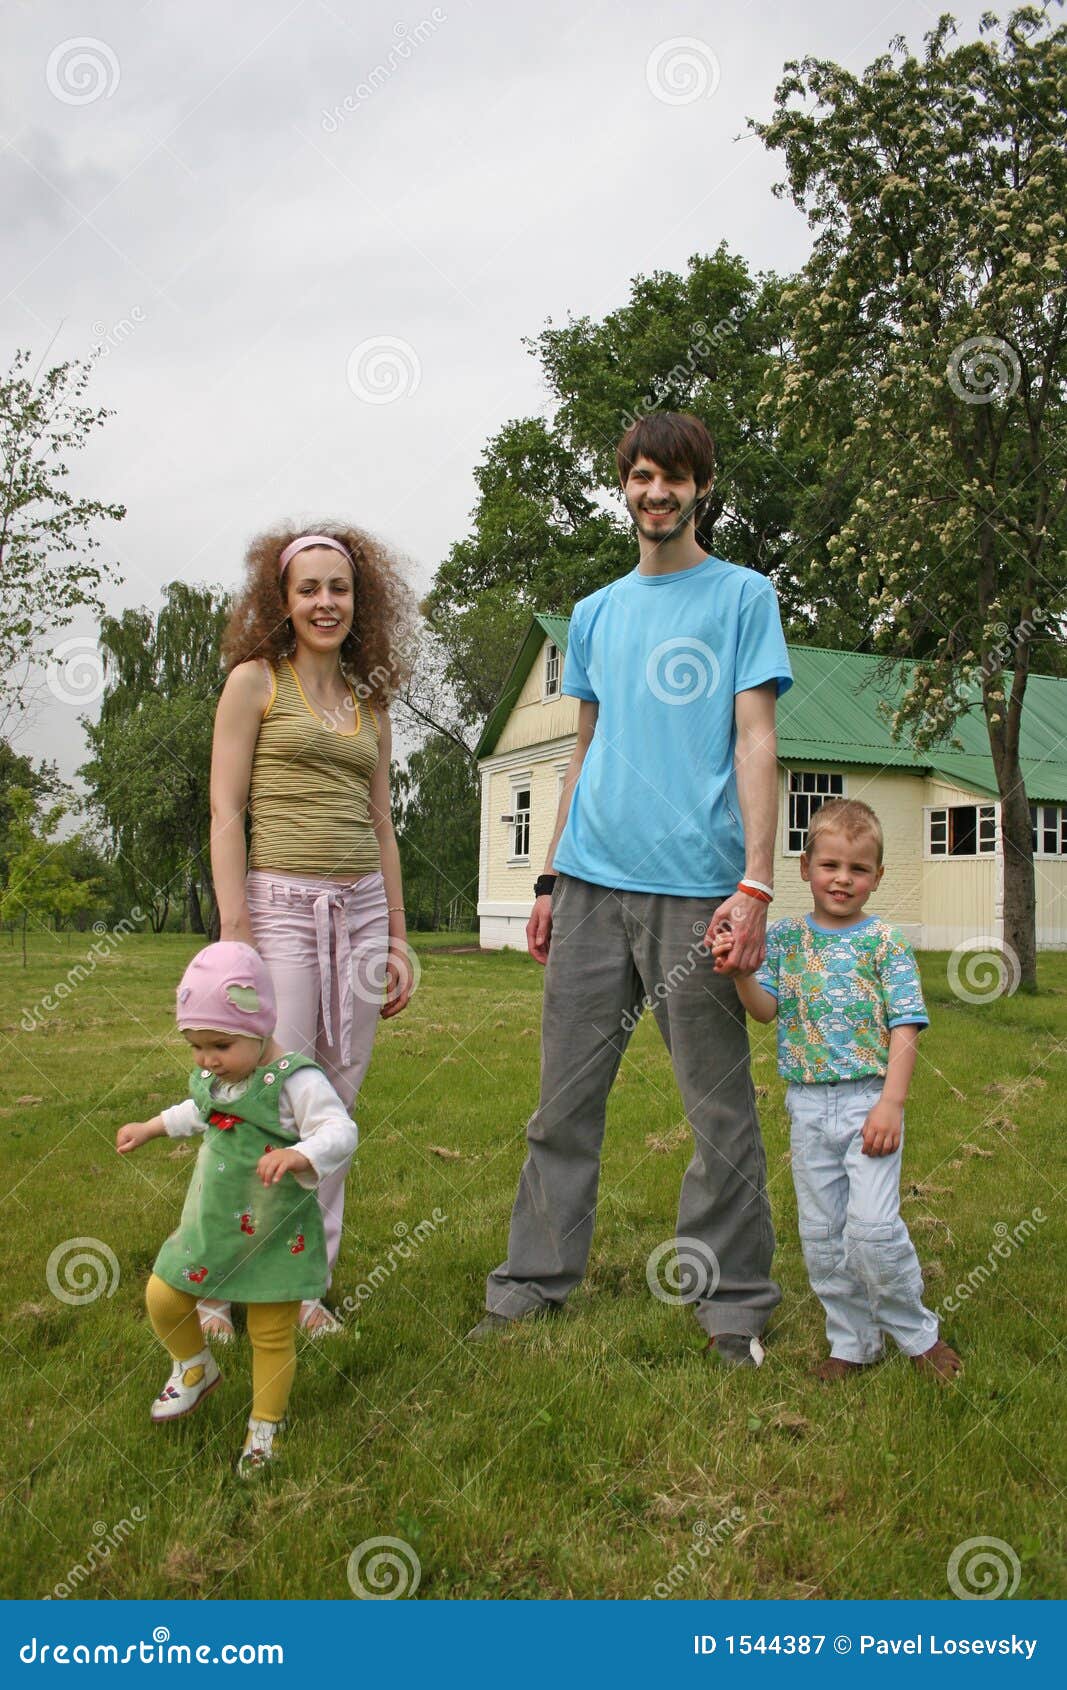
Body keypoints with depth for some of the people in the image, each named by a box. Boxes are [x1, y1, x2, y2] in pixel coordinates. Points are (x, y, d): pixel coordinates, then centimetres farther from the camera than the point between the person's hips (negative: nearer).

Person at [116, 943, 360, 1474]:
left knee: (271, 1334, 7)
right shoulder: (211, 1077, 0)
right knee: (162, 1298, 7)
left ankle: (265, 1425, 29)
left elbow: (339, 1132, -31)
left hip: (275, 1233, -6)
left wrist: (297, 1155, -48)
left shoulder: (294, 1080, -23)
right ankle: (195, 1367, 37)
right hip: (210, 1224, 6)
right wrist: (151, 1127, 28)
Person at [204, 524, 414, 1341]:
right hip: (282, 904, -5)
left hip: (362, 910, 5)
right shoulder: (256, 682, 3)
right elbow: (226, 812, -3)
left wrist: (398, 939, 15)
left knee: (334, 1104, 6)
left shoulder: (371, 702, 16)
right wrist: (234, 930, -12)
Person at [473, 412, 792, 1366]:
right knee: (565, 1100, 8)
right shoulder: (595, 613, 18)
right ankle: (534, 1284, 19)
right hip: (591, 884, 4)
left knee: (720, 1108, 2)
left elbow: (756, 744, -3)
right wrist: (551, 880, 14)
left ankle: (732, 1305, 16)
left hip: (695, 887, -4)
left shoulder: (743, 596, 5)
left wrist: (755, 883, -13)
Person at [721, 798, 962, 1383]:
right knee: (821, 1235, 10)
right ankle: (853, 1343, 27)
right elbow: (767, 1009, -1)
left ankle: (917, 1334, 14)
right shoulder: (785, 935, 5)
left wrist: (892, 1103, -15)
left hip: (868, 1099, -4)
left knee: (872, 1227, -11)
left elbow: (905, 1026, -7)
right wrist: (742, 973, -21)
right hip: (807, 1104, 4)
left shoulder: (885, 941, -3)